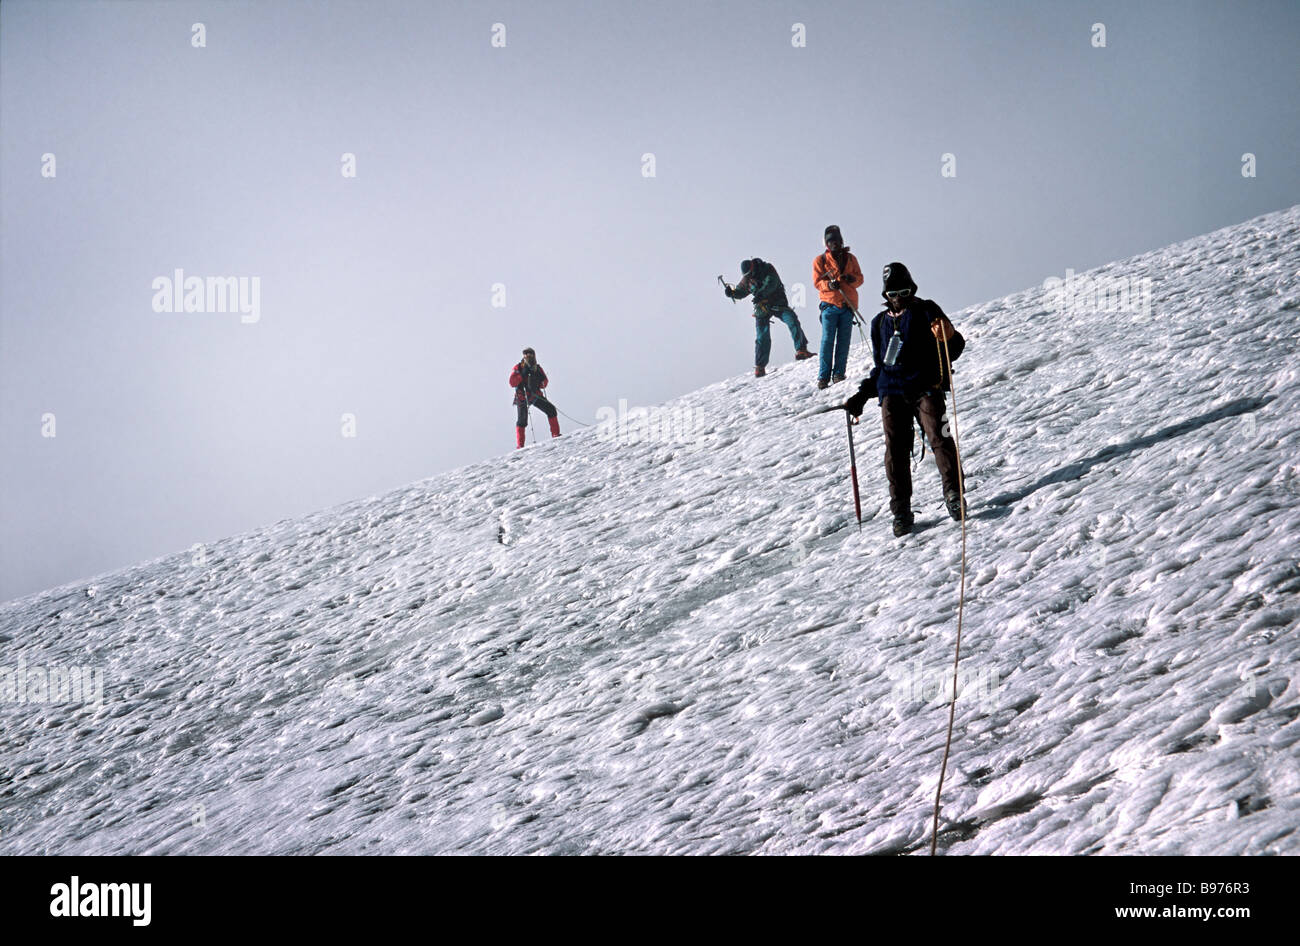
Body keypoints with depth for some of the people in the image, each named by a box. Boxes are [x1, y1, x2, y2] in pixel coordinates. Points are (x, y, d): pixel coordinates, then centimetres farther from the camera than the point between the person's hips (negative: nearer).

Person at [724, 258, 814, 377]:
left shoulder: (768, 269, -10)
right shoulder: (746, 279, 1)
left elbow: (771, 283, -26)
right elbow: (740, 291, 14)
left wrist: (761, 293, -39)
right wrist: (731, 293, -8)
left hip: (778, 303, -2)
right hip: (762, 308, 2)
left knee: (792, 321, -22)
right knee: (762, 337, -4)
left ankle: (801, 351, -18)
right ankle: (759, 367, 1)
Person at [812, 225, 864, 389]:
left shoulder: (850, 258, 14)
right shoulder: (820, 261, 8)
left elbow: (860, 278, 14)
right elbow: (817, 282, 3)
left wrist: (852, 279, -10)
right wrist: (829, 284, -18)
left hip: (848, 305, 2)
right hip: (829, 303, -2)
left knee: (844, 341, -1)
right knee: (827, 340, -9)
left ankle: (839, 373, 5)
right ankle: (824, 375, -8)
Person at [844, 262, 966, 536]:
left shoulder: (926, 311, 10)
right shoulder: (880, 323, 23)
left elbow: (955, 348, 2)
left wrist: (949, 337, -21)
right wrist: (862, 396, 21)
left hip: (925, 387, -3)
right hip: (891, 392, 3)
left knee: (938, 437, -20)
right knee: (895, 449, -7)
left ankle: (953, 493, -13)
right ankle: (901, 511, -4)